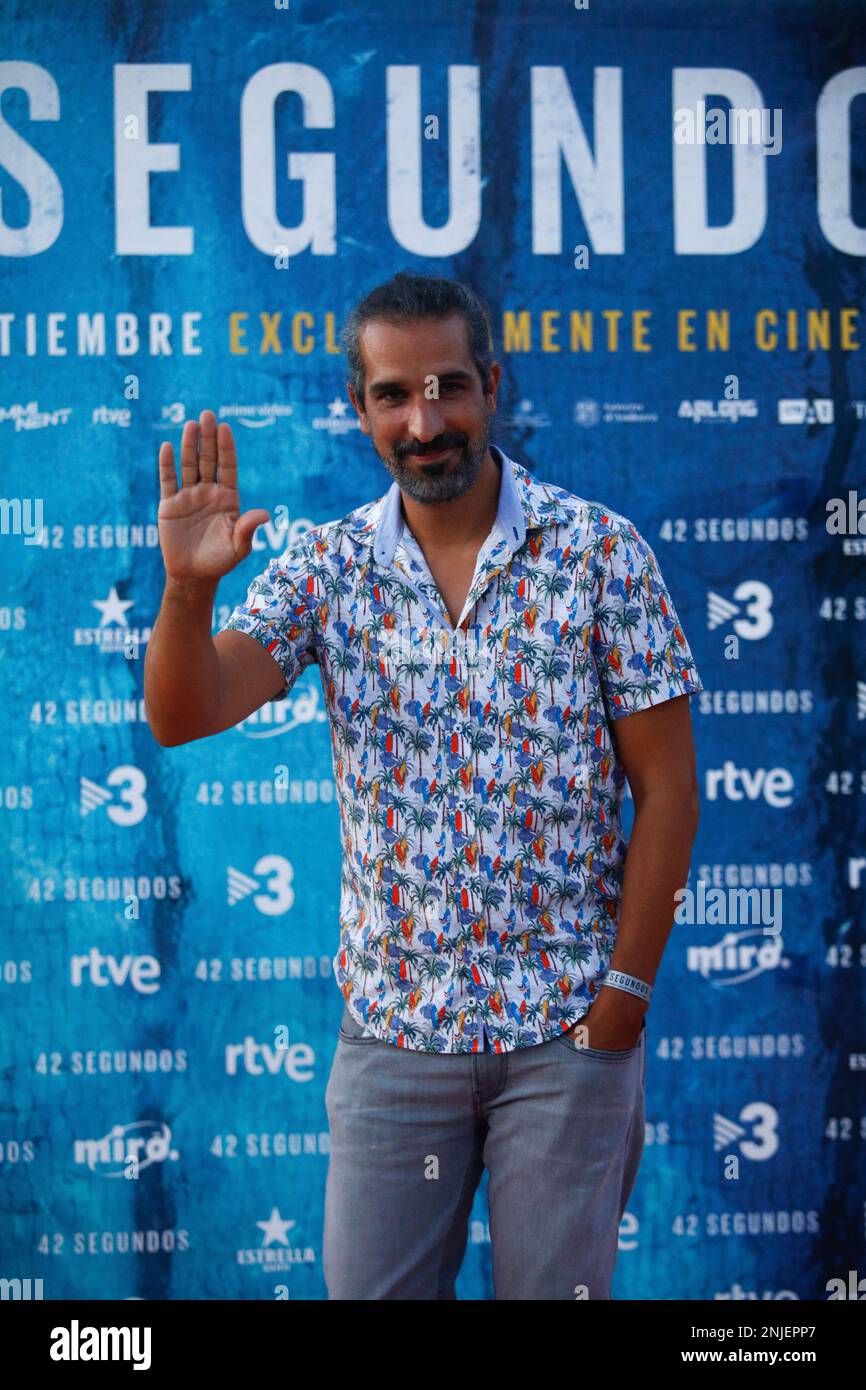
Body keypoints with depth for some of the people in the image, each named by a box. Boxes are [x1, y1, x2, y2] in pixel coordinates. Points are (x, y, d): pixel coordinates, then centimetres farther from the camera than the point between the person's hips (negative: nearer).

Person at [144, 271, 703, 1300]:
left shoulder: (601, 552, -7)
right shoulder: (327, 568, 1)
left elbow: (666, 788, -5)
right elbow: (184, 715, -11)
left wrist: (627, 990, -8)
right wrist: (188, 586, -29)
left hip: (568, 1024, -2)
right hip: (392, 1021, 2)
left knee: (556, 1288, 8)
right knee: (370, 1288, 9)